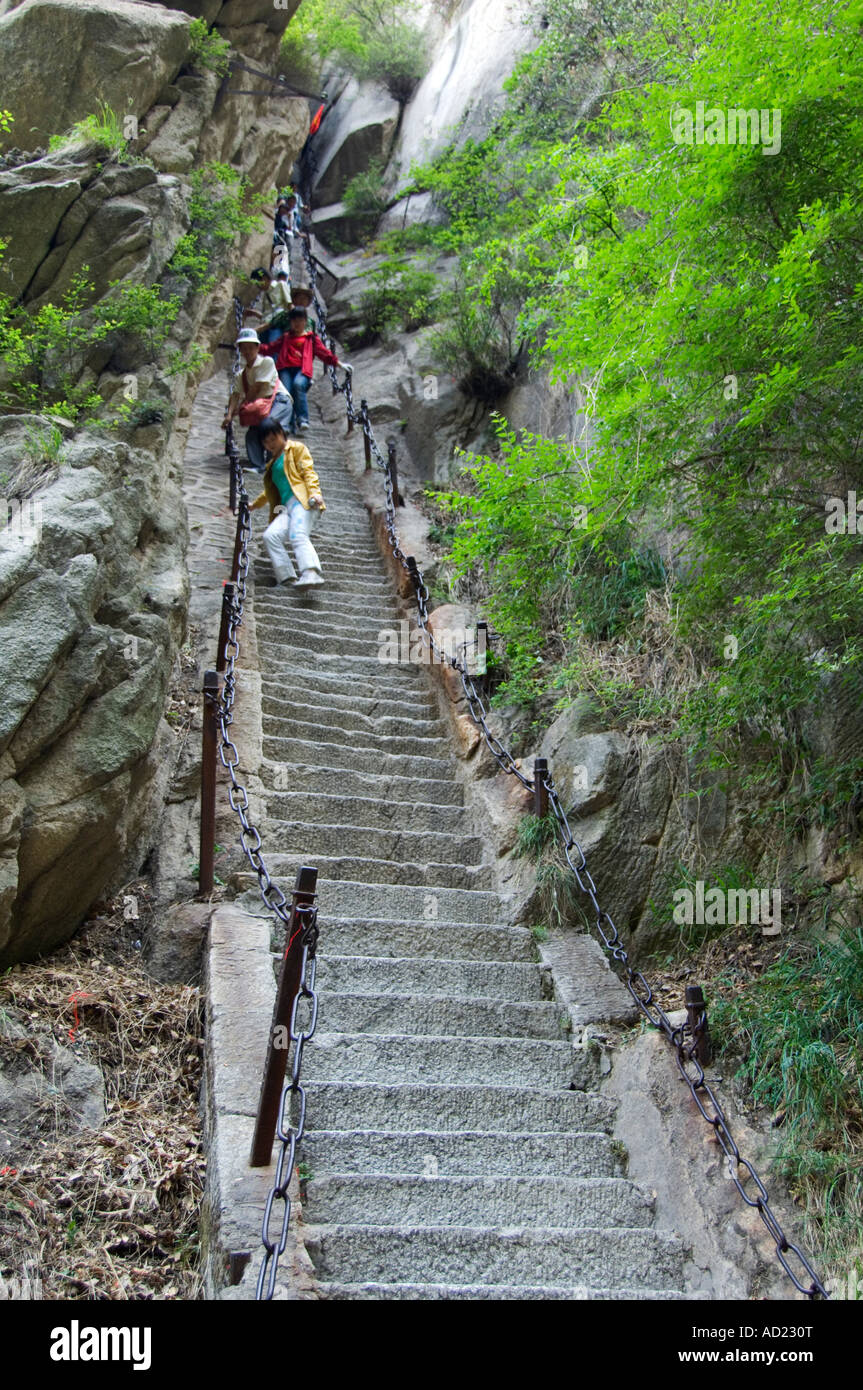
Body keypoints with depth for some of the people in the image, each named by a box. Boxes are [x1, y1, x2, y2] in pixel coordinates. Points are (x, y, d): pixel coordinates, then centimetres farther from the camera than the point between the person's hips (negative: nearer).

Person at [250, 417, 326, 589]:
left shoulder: (296, 448, 13)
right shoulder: (272, 463, 32)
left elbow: (308, 472, -2)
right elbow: (270, 492, 45)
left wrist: (315, 493, -19)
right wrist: (254, 505, 55)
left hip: (302, 500, -6)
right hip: (286, 507, 6)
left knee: (298, 535, -31)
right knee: (270, 535, -20)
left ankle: (312, 573, -51)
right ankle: (286, 577, -27)